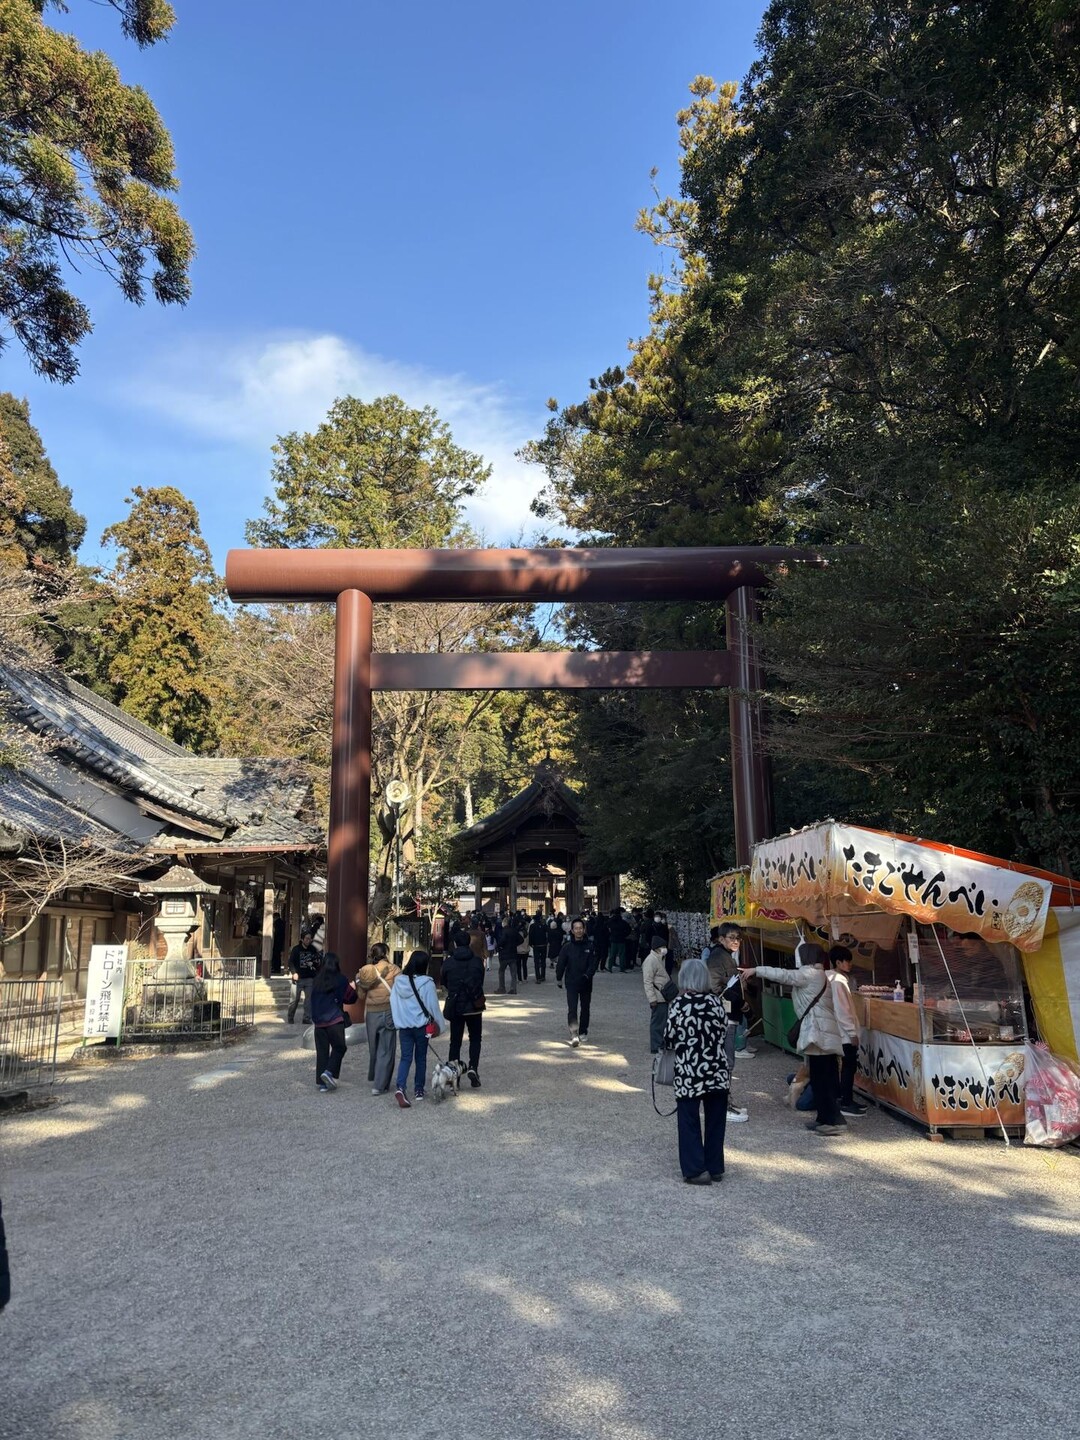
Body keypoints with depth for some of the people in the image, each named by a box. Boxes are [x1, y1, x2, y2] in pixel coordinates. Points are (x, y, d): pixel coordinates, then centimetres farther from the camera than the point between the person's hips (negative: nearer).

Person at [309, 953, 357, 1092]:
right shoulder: (341, 980, -6)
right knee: (339, 1048, 9)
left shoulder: (316, 981, 4)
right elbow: (351, 998, 3)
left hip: (318, 1021, 4)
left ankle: (322, 1082, 10)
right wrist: (352, 988, 21)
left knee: (321, 1050, 9)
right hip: (335, 1020, -4)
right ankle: (329, 1072, -10)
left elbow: (314, 999, 14)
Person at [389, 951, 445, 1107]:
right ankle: (418, 1090, 22)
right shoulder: (427, 983, -15)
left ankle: (400, 1088, -14)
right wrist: (440, 1025, 3)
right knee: (421, 1058, 14)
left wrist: (398, 1021, 12)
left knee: (405, 1057, 5)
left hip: (404, 1026, 2)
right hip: (421, 1026, -2)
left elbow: (393, 1003, 1)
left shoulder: (399, 981, -4)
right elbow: (433, 1006, -9)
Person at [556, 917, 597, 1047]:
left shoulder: (589, 947, -1)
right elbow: (560, 964, 5)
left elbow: (593, 964, -5)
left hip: (586, 983, 2)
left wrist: (587, 975, -21)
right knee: (572, 1008, -13)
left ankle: (583, 1032, 30)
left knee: (585, 1008, 14)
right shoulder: (567, 947, -2)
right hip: (571, 983, -2)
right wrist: (559, 978, 8)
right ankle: (574, 1034, -20)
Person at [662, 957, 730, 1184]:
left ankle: (696, 1170, 8)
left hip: (688, 1073, -4)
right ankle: (715, 1167, 23)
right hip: (717, 1070, 4)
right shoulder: (716, 1001, -2)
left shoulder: (678, 1004, -12)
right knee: (715, 1121, 15)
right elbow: (724, 1032, 7)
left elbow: (669, 1038, -9)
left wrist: (674, 1045, 13)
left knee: (689, 1121, 8)